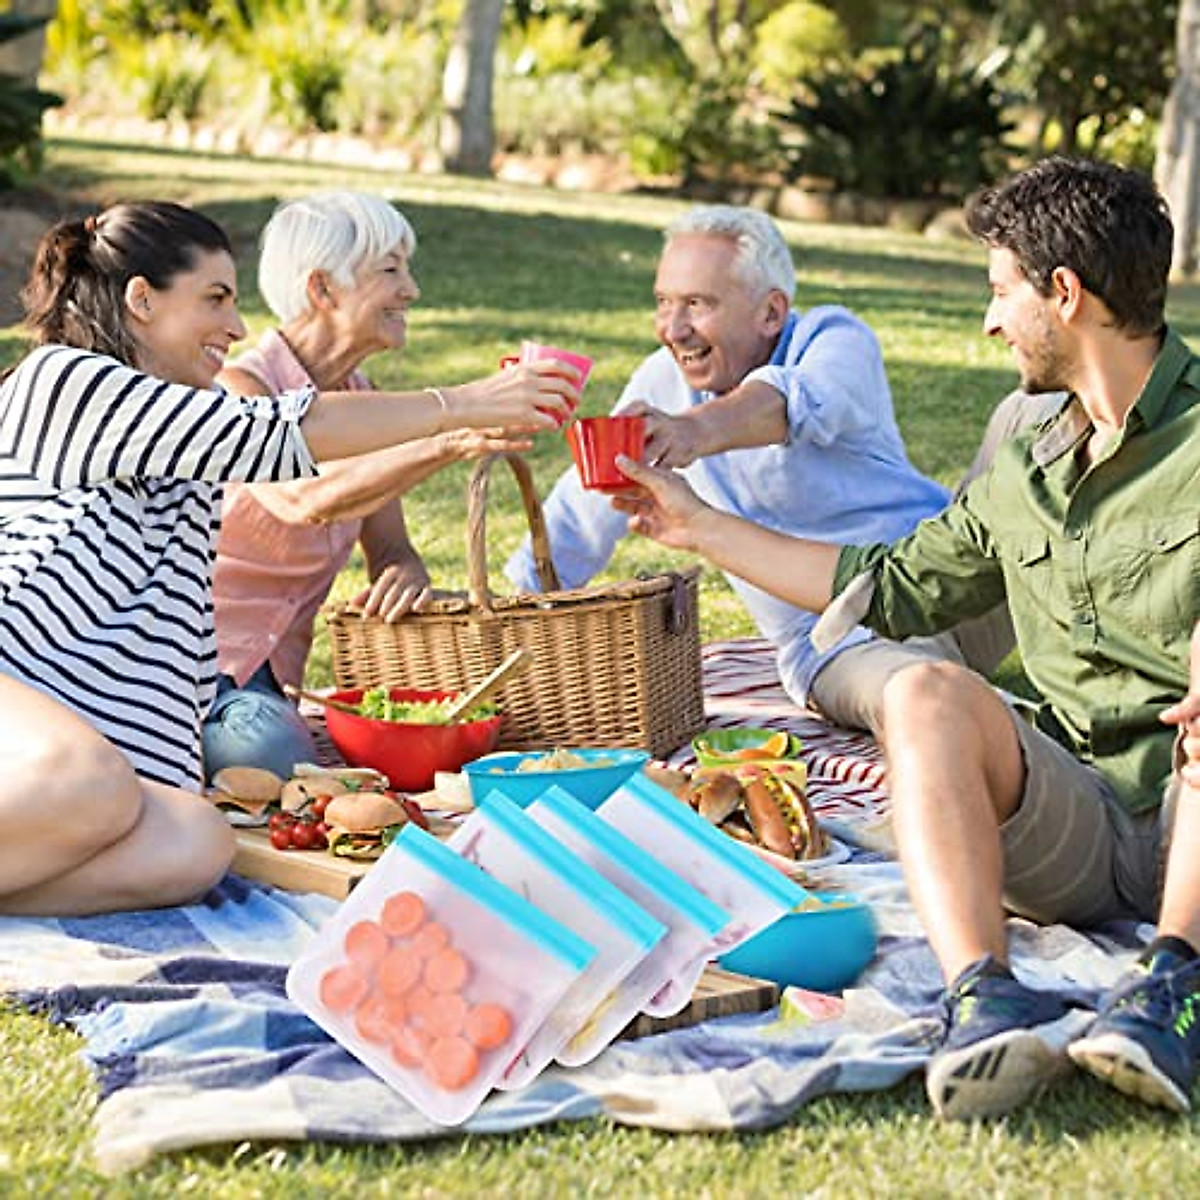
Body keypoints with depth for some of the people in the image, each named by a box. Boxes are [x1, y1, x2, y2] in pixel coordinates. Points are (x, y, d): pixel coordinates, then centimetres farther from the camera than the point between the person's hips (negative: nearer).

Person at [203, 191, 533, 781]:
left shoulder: (358, 398, 7)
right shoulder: (238, 389, -17)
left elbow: (390, 548, 7)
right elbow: (304, 499, -38)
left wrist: (404, 576, -19)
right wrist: (449, 442, -49)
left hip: (271, 682, 7)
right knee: (282, 756, -33)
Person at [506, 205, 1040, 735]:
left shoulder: (835, 338, -10)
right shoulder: (663, 383, 5)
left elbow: (795, 403, -35)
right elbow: (583, 509, 13)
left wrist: (698, 429, -56)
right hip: (841, 647, 1)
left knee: (1030, 416, -28)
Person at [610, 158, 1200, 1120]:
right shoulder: (1025, 474, 19)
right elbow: (894, 586, 30)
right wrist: (702, 526, 35)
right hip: (1079, 826, 5)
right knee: (926, 694, -24)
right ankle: (985, 1001, -45)